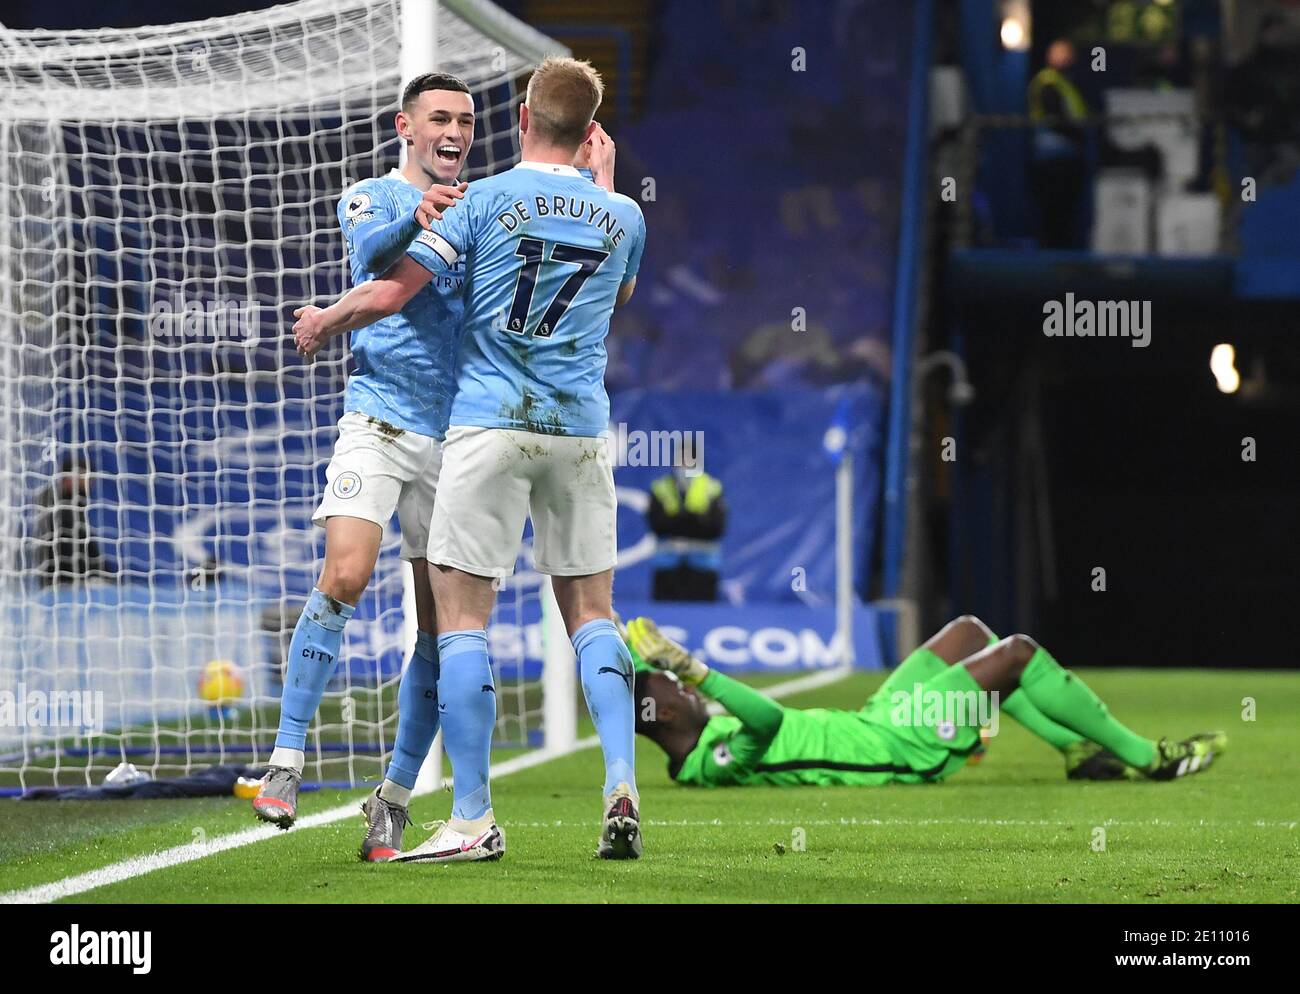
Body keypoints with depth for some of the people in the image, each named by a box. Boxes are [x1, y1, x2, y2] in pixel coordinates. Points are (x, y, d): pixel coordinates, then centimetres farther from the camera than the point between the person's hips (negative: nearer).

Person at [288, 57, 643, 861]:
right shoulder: (623, 216, 7)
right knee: (591, 613, 11)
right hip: (582, 429, 4)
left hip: (491, 424, -4)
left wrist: (324, 320, 14)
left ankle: (474, 819, -5)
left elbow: (390, 294, -7)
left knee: (462, 615, -1)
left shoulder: (486, 201, -4)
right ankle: (622, 789, -4)